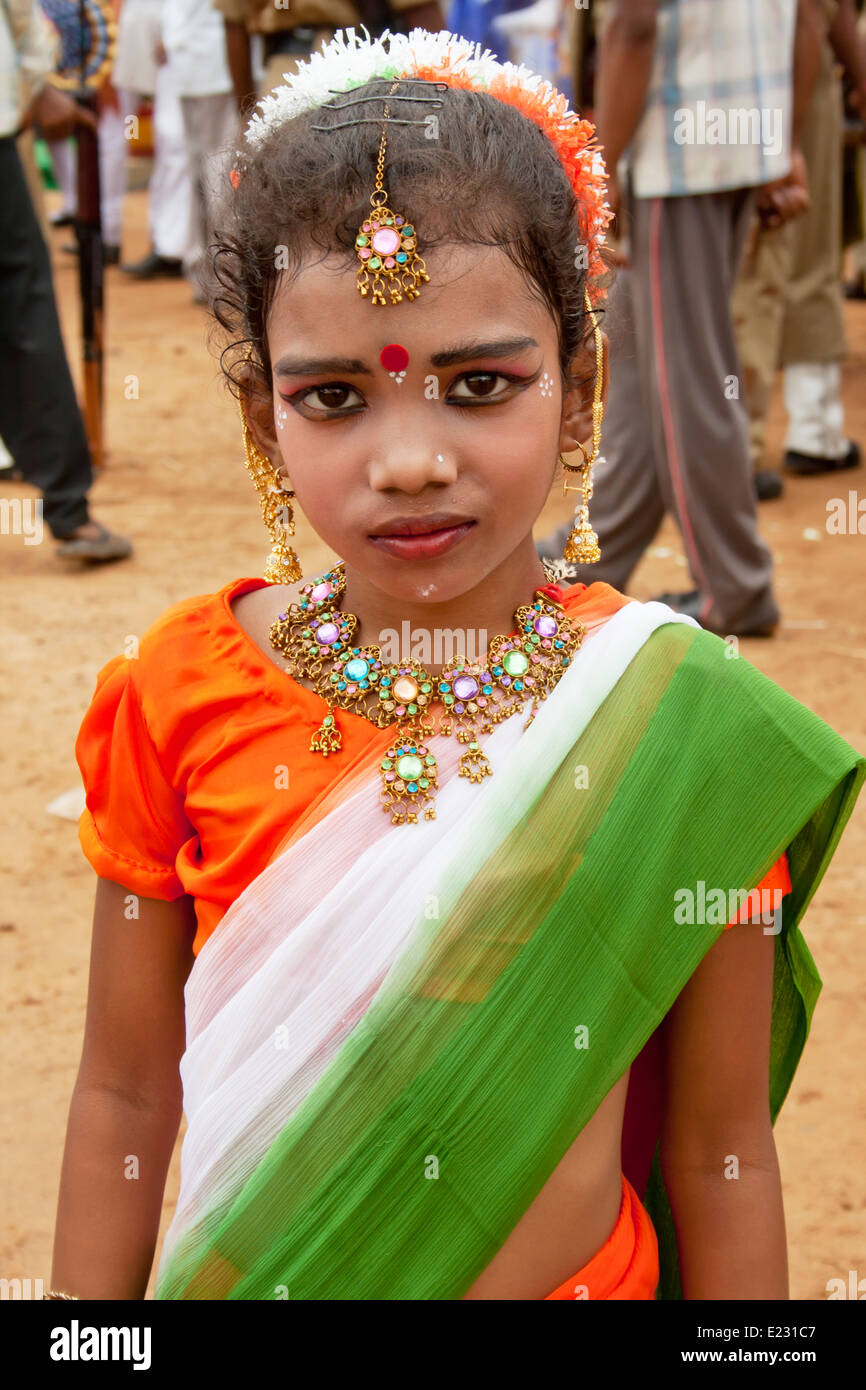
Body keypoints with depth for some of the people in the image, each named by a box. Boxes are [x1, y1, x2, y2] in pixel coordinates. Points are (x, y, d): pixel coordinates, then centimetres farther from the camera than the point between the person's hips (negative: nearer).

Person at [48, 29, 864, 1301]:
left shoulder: (682, 717, -16)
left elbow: (722, 1150, -9)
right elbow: (125, 1096, -4)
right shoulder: (179, 697, -13)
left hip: (589, 1277, 0)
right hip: (246, 1271, 1)